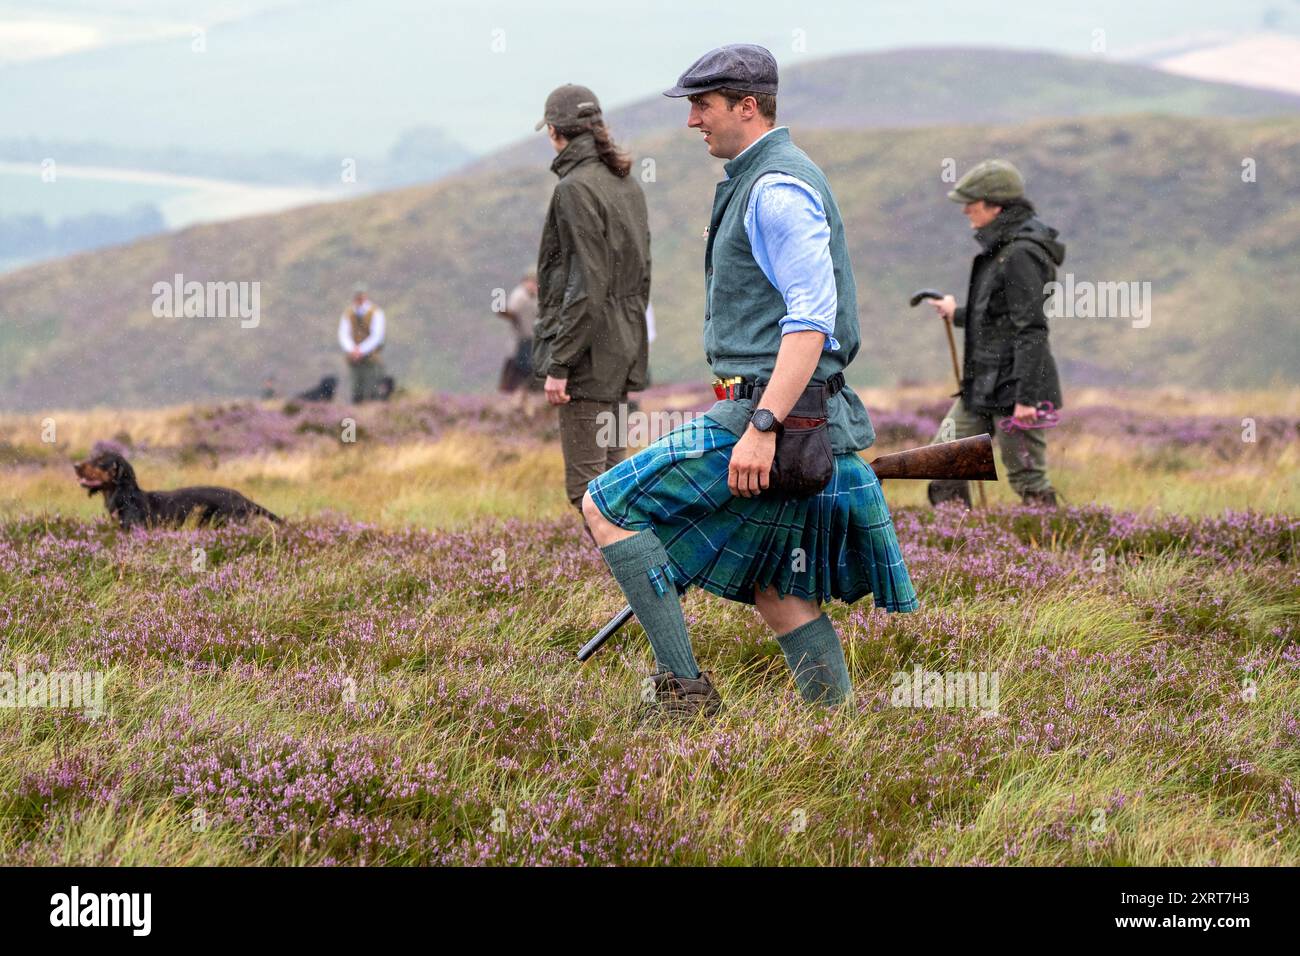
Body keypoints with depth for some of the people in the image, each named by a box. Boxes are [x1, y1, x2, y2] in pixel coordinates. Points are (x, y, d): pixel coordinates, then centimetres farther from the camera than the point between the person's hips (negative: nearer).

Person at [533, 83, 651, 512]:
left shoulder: (576, 188, -15)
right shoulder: (627, 184, 12)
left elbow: (585, 287, -20)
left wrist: (559, 365, -17)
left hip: (588, 355, -9)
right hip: (623, 350, 9)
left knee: (585, 481, -6)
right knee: (612, 471, 14)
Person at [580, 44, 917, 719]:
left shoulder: (778, 189, -14)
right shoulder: (759, 182, 19)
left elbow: (812, 318, -23)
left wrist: (762, 428, -28)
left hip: (770, 410, -10)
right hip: (801, 427, 10)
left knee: (607, 505, -7)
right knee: (779, 592, 14)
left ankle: (683, 689, -10)